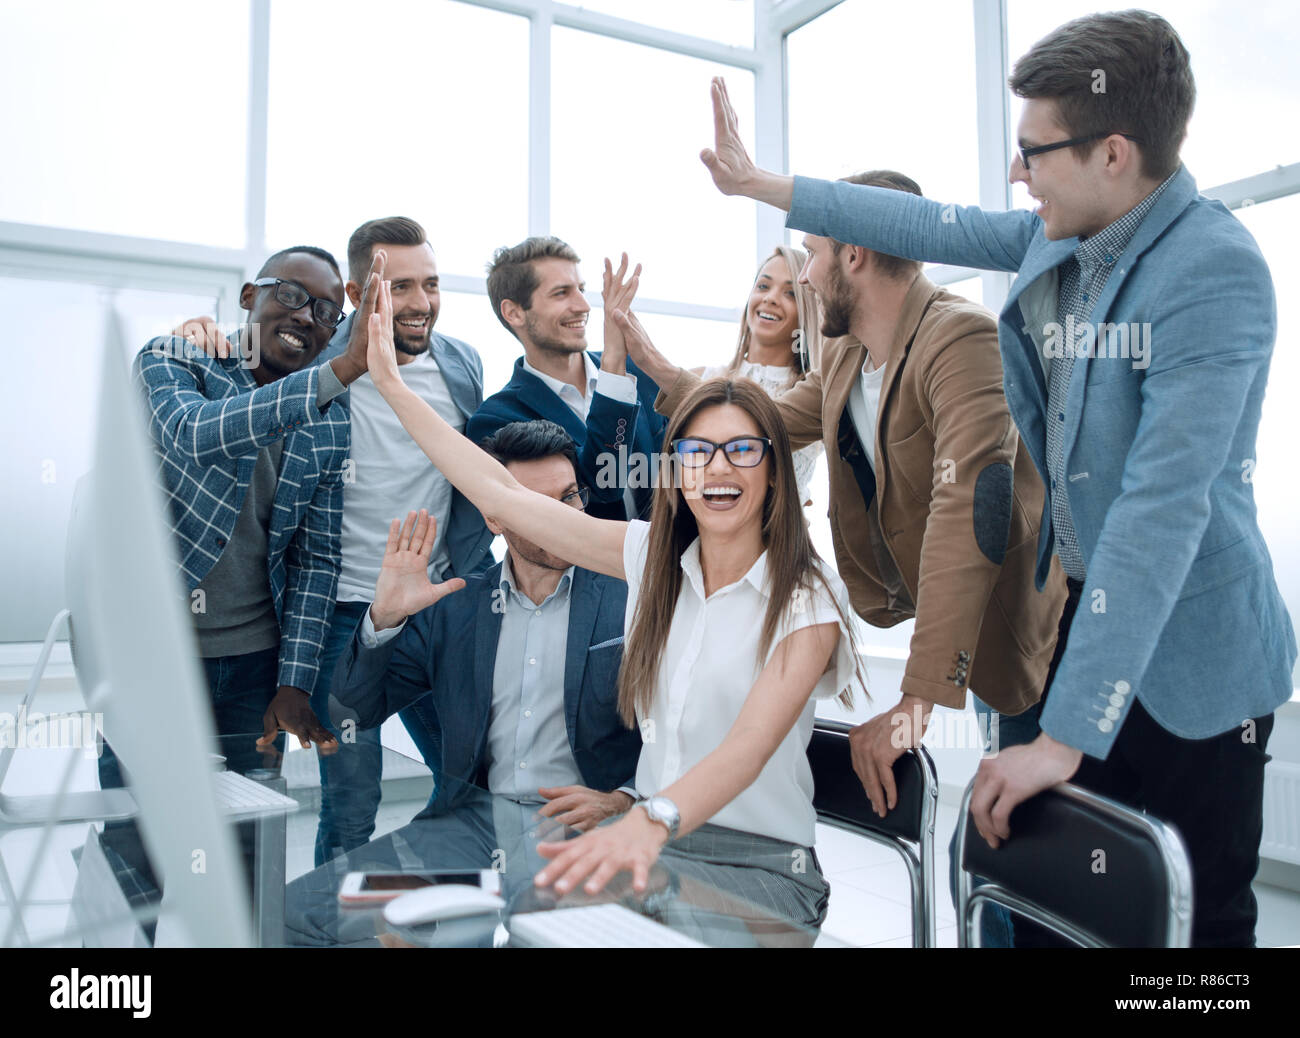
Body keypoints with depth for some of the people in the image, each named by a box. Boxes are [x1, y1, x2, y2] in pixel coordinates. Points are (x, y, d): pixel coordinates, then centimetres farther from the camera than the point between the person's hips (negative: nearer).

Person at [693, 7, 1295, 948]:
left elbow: (1161, 507, -28)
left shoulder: (1216, 274, -21)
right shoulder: (1057, 236, 2)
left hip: (1190, 659, -6)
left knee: (1206, 912, 8)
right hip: (1073, 613, 7)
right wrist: (759, 183, 20)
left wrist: (1066, 733, -29)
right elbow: (928, 225, 15)